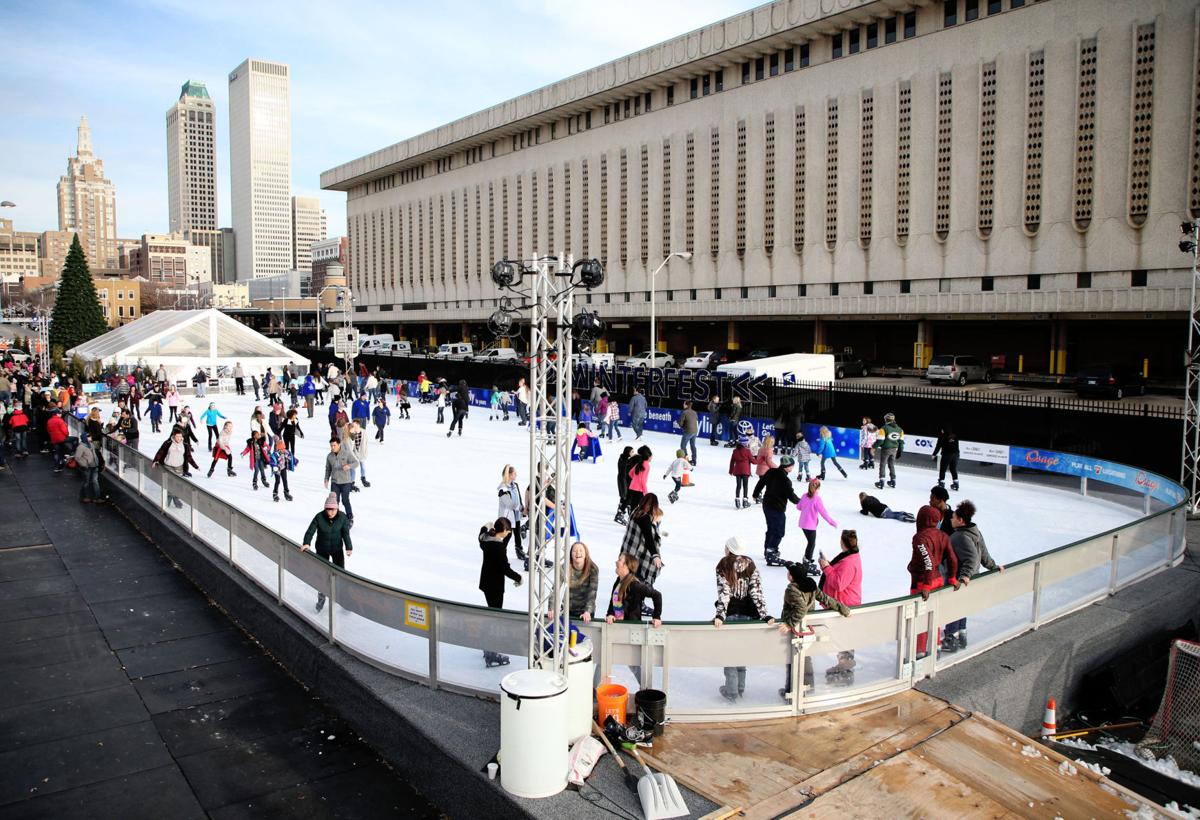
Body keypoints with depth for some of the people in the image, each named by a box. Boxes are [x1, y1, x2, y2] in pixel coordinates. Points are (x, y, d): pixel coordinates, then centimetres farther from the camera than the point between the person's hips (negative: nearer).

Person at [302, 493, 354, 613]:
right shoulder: (319, 517, -21)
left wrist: (349, 547, -30)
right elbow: (310, 531, -23)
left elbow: (346, 534, -16)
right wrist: (306, 543, -41)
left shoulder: (342, 518, -17)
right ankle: (321, 597, 30)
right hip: (322, 550, 0)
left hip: (337, 549, 0)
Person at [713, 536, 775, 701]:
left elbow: (723, 593, -19)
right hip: (747, 614, 3)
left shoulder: (723, 566, -10)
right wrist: (764, 614, -11)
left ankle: (731, 691, 11)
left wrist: (720, 615, -23)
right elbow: (757, 591, -9)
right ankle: (740, 688, 27)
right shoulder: (751, 565, -3)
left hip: (730, 614, -3)